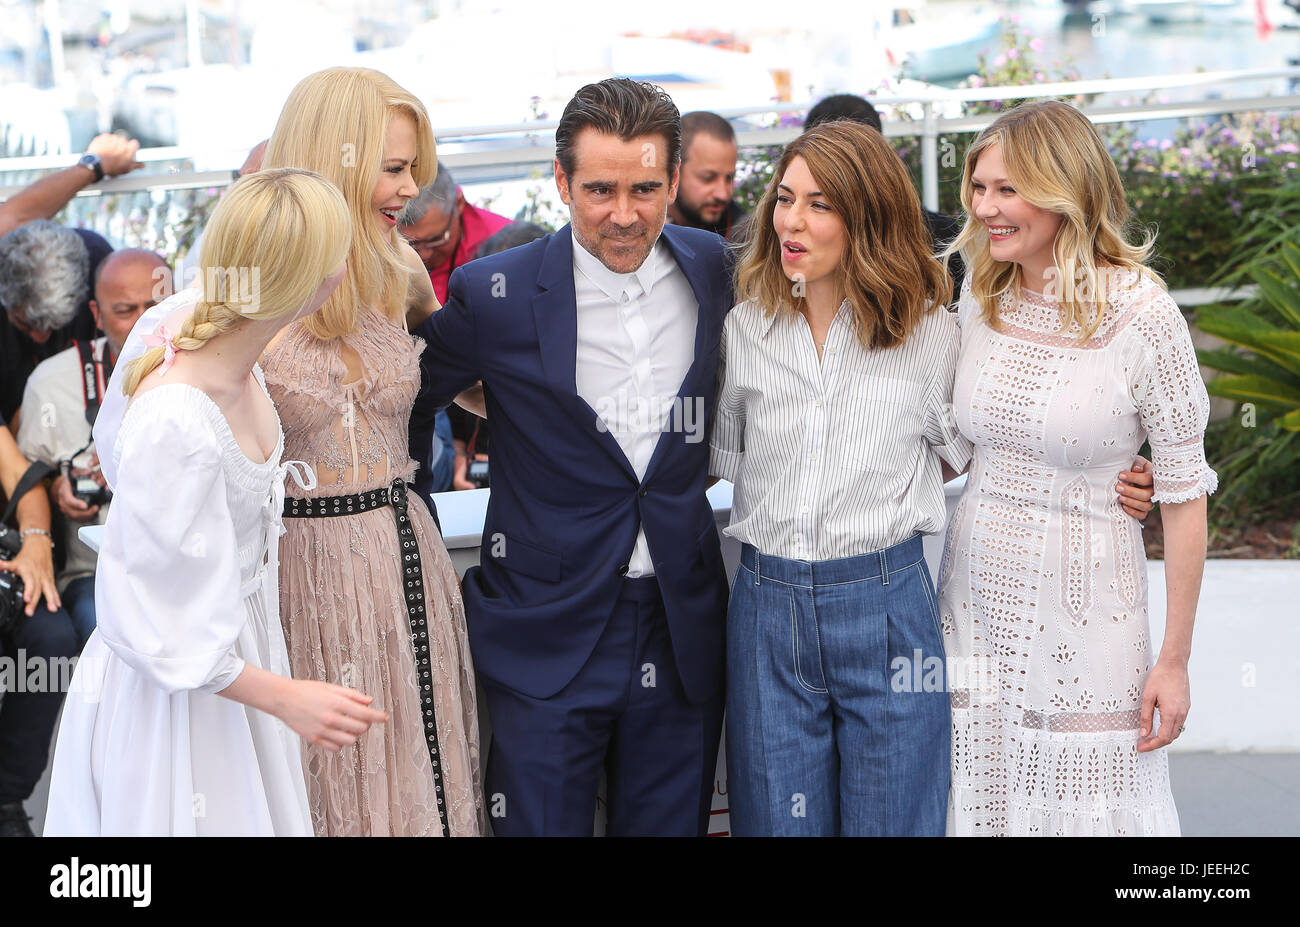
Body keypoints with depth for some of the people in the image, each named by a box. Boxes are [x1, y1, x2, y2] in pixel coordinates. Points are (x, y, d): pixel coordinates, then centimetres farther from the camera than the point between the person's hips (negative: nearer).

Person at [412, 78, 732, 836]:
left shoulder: (712, 267, 0)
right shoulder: (496, 295, -11)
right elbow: (403, 410, 2)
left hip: (683, 625, 4)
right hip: (548, 633, -3)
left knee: (672, 821, 14)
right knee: (543, 821, 3)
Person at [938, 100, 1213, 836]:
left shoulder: (1141, 314, -15)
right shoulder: (981, 295, 1)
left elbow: (1185, 493, -10)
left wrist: (1175, 660, -9)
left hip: (1083, 604, -5)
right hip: (977, 589, 5)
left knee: (1088, 805, 4)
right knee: (981, 800, 11)